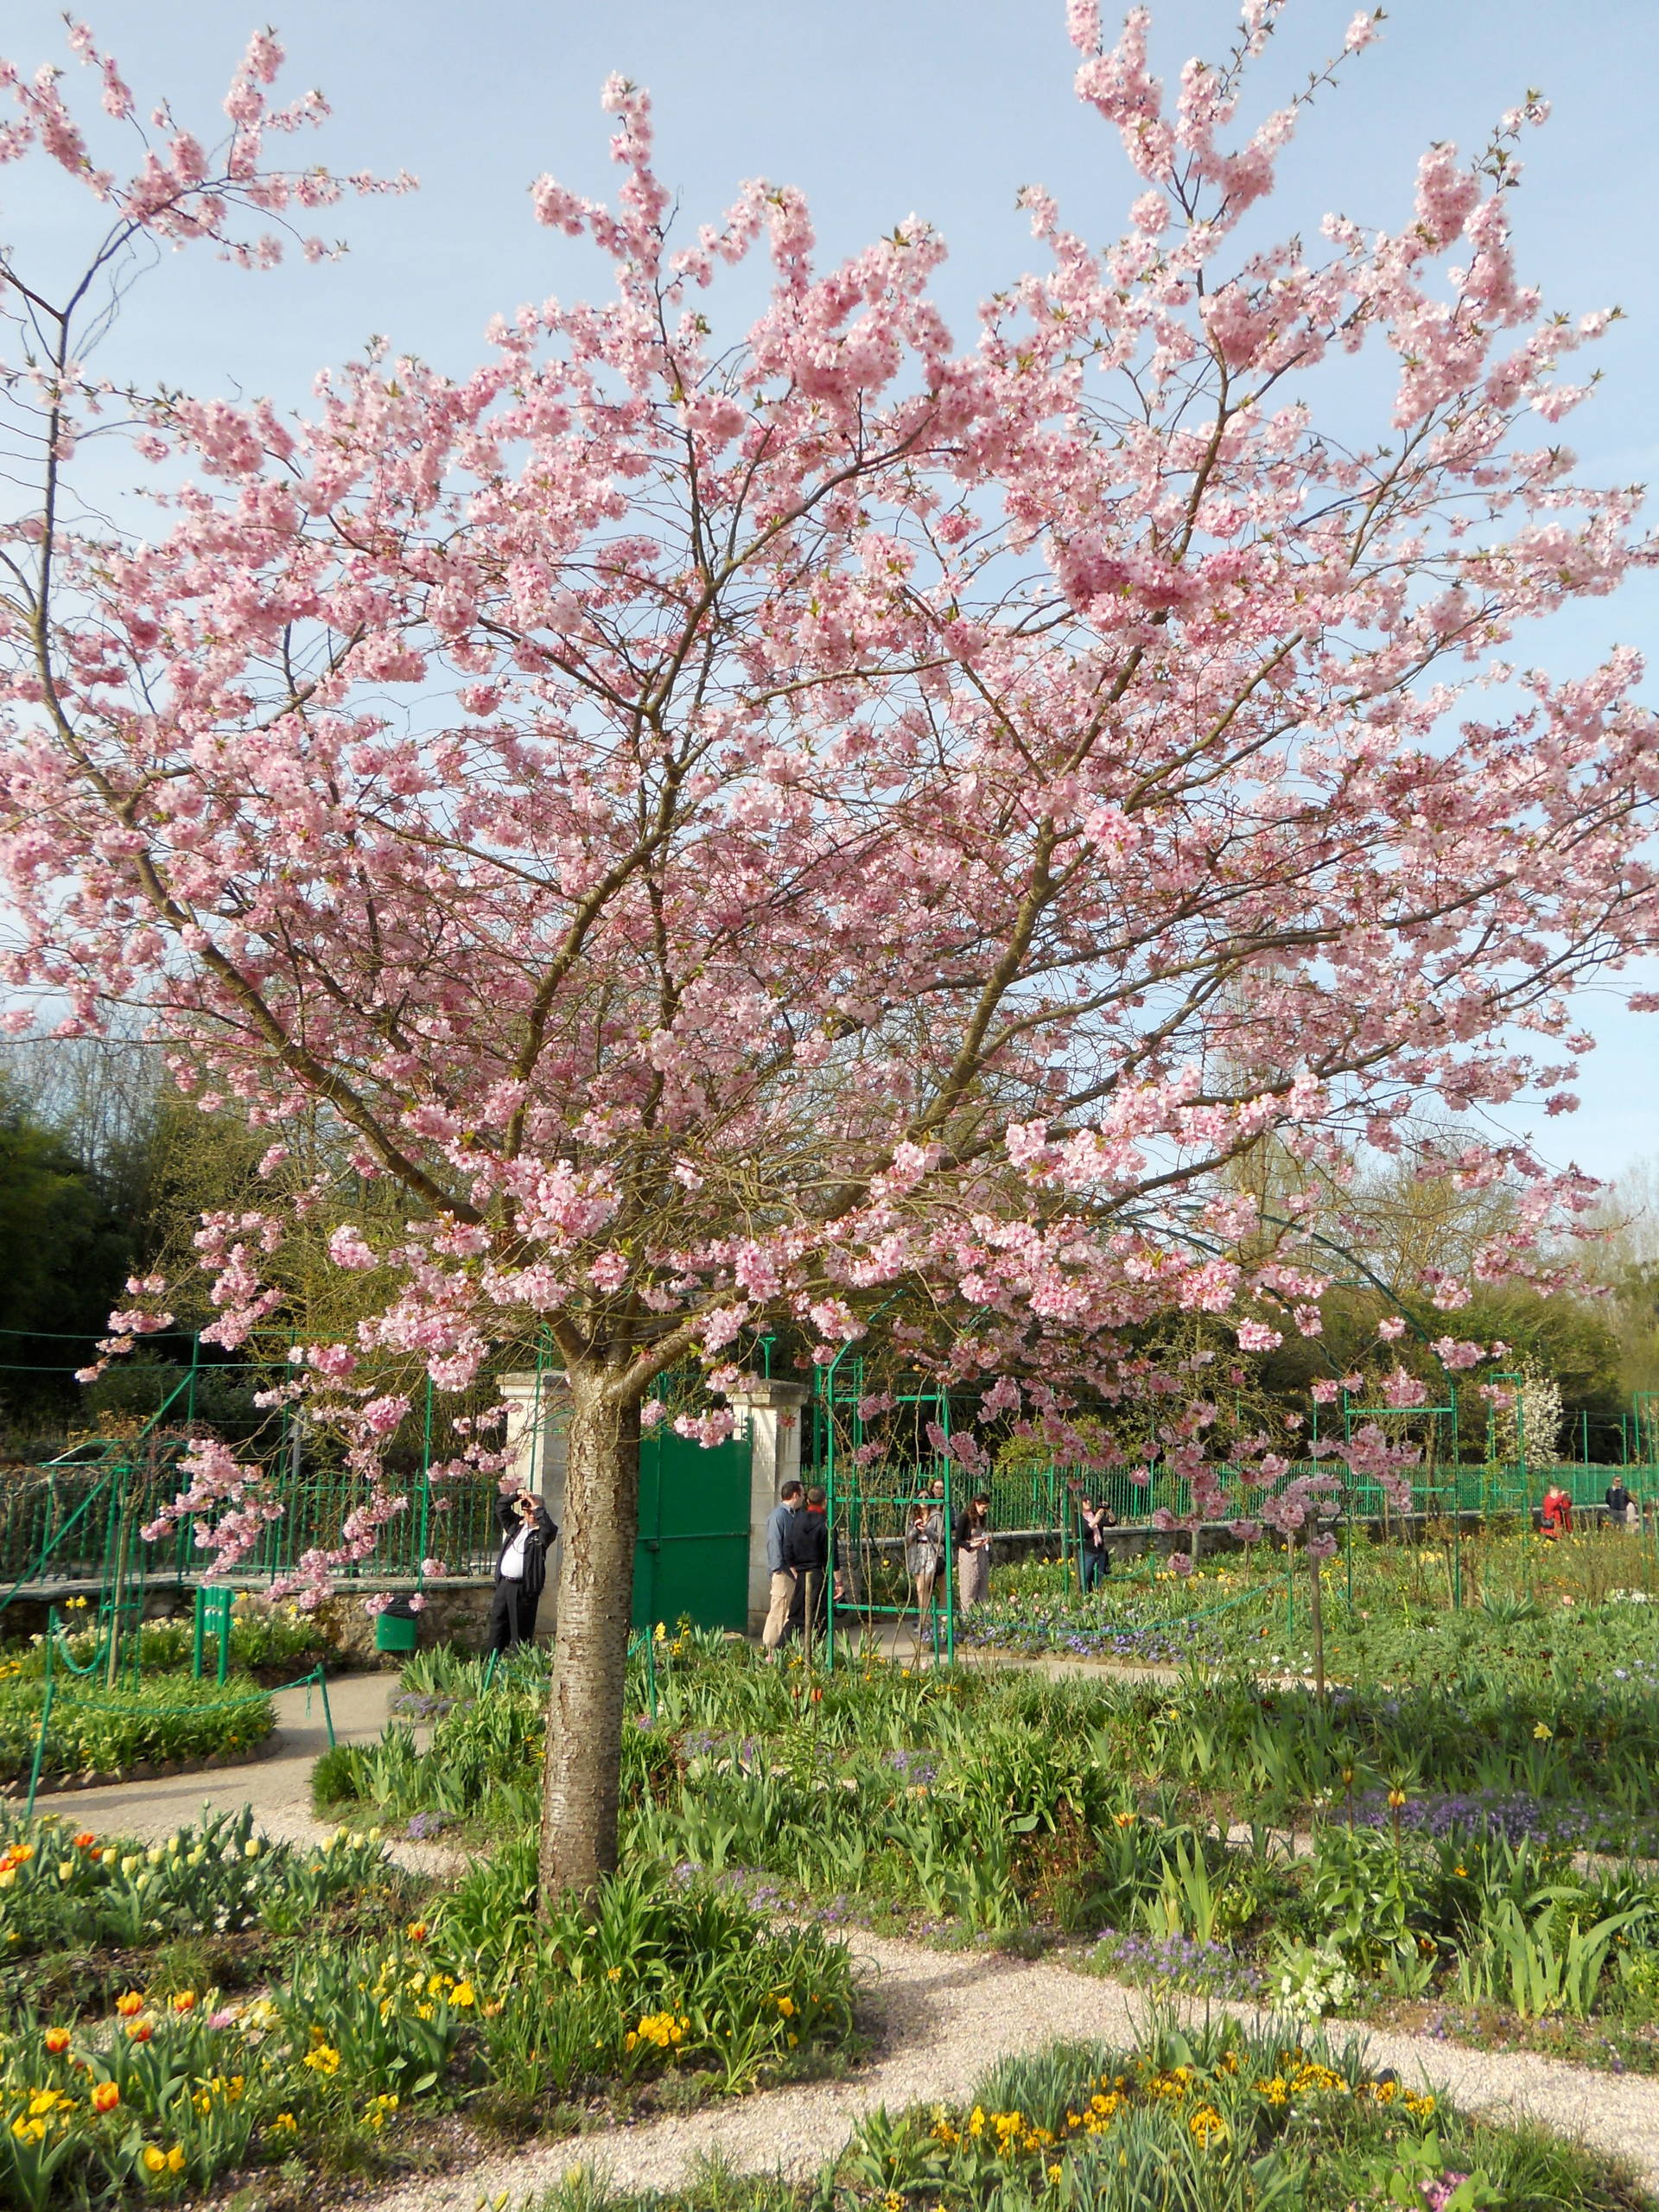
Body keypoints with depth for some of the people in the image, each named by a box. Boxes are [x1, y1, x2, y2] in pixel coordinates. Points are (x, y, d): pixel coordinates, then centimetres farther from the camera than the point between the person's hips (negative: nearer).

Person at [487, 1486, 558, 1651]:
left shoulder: (542, 1533, -1)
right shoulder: (515, 1524, 16)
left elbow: (549, 1528, -25)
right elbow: (500, 1506, 16)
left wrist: (538, 1507, -18)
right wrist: (516, 1495, 2)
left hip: (525, 1587, -6)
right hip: (504, 1583, 6)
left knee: (520, 1628, -2)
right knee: (497, 1622, 9)